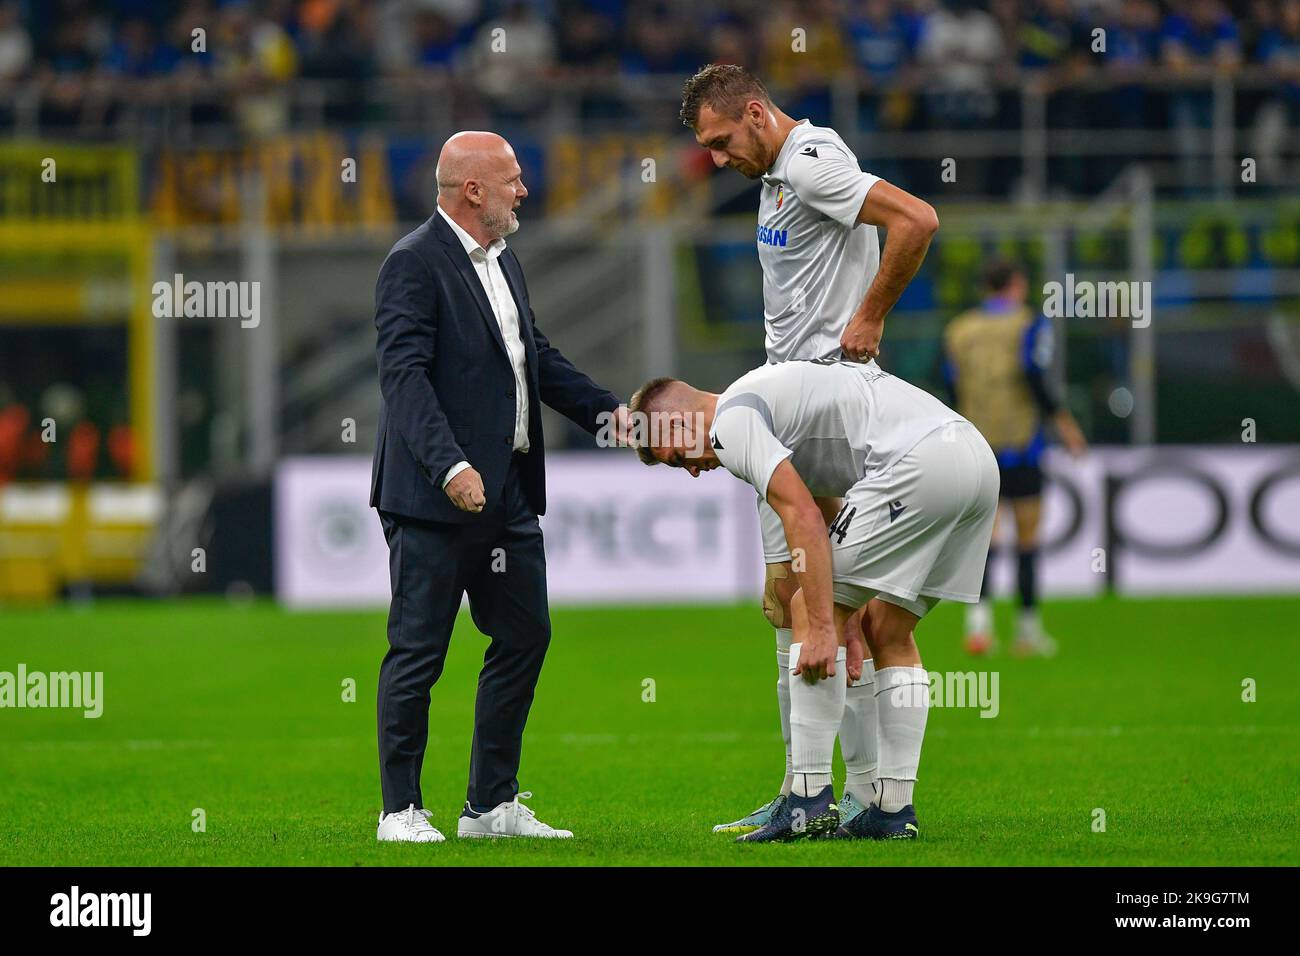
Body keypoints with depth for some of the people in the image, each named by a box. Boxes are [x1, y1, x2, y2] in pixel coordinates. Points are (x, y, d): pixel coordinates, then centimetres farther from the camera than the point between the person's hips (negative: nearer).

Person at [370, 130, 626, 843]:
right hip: (436, 494, -9)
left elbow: (539, 357, 24)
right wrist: (448, 466, -30)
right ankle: (401, 810, 5)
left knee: (524, 636, 11)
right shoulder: (415, 264, -12)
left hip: (507, 491, 9)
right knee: (418, 651, -3)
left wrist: (605, 410, 10)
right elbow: (404, 375, -20)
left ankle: (492, 805, 19)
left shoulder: (501, 261, 17)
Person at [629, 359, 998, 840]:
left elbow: (805, 519, -12)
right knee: (890, 635, 18)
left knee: (810, 612, 0)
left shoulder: (732, 420, 0)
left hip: (918, 458, -10)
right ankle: (894, 810, 15)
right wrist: (850, 625, 30)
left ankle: (810, 800, -2)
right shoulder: (766, 393, 30)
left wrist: (823, 625, -14)